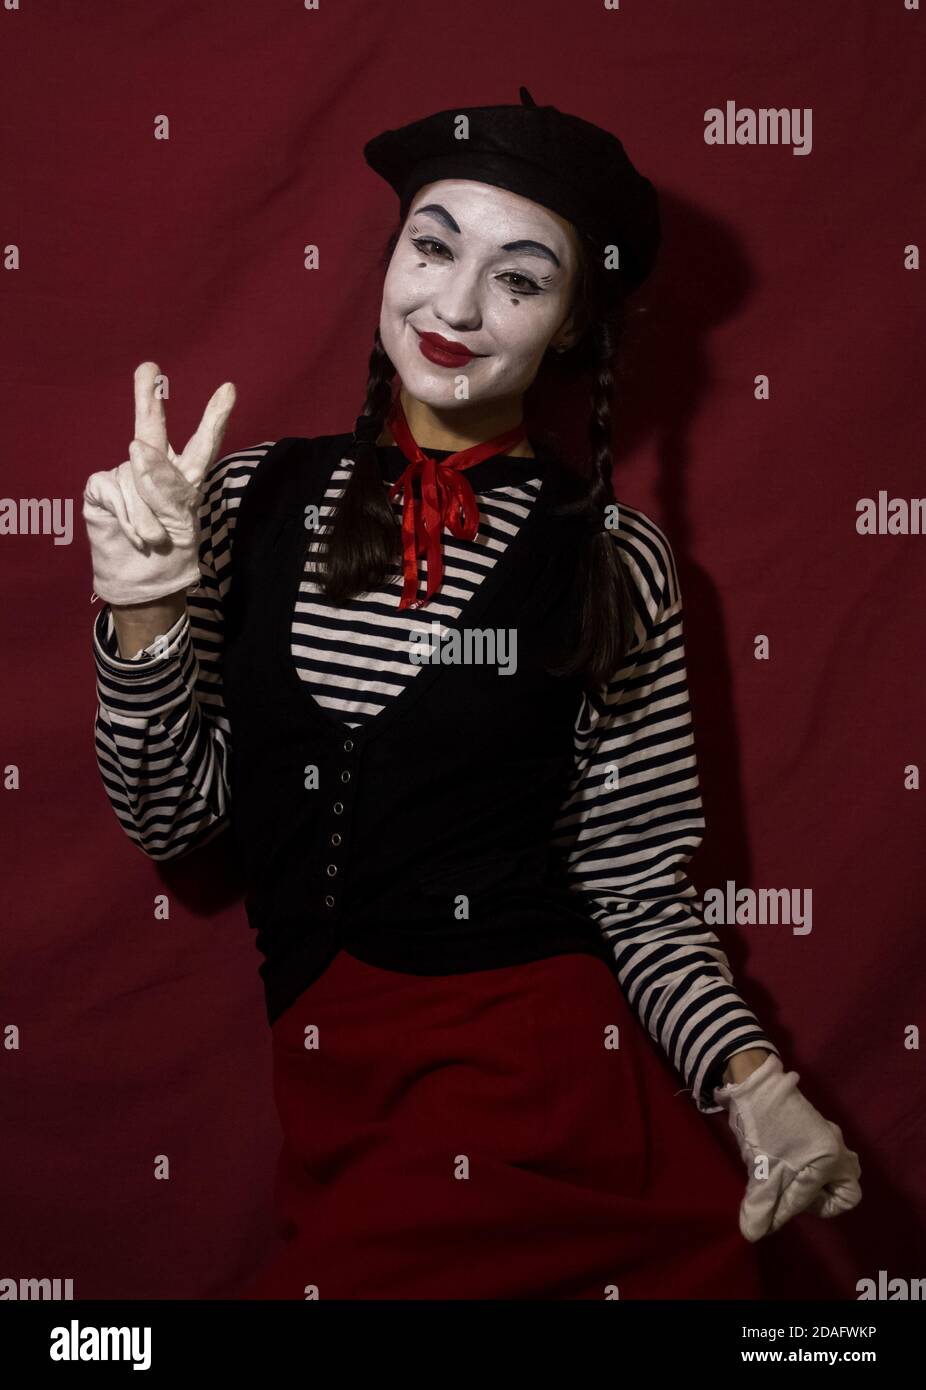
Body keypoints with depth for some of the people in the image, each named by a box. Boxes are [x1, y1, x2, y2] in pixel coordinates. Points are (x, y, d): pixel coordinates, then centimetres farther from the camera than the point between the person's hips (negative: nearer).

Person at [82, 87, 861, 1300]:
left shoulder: (613, 560, -1)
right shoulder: (255, 500, 4)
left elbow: (638, 887, 1)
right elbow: (173, 818, 5)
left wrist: (751, 1076, -15)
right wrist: (145, 615, -11)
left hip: (550, 1072, -1)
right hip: (332, 1091, 1)